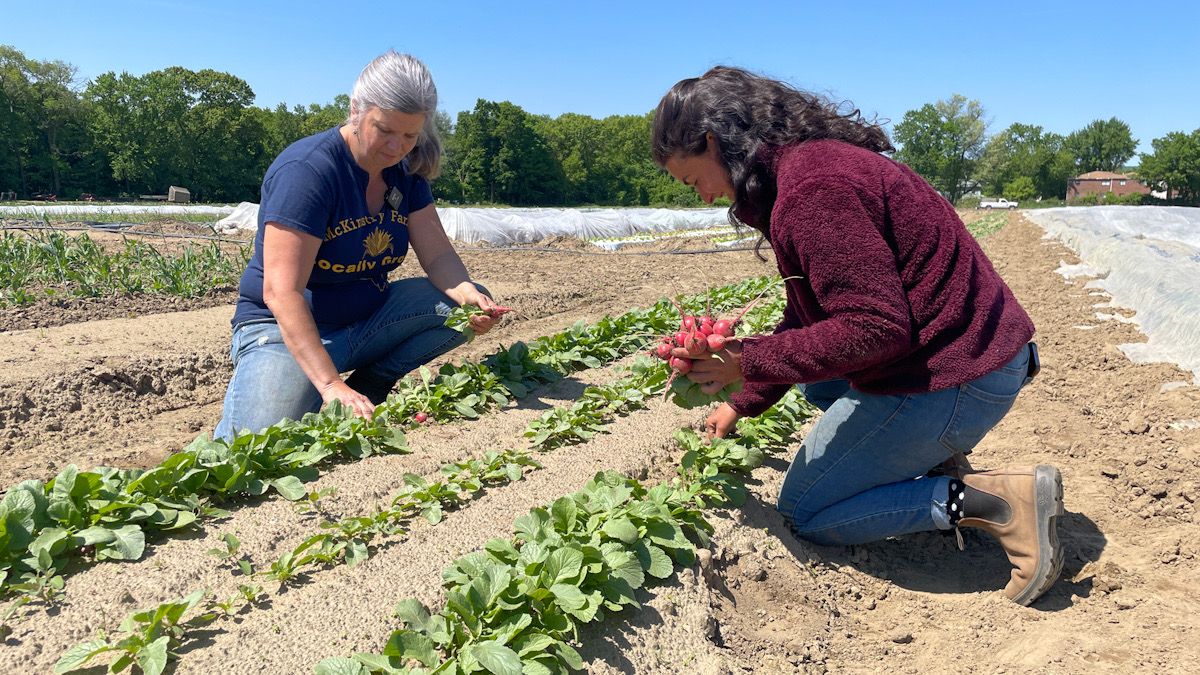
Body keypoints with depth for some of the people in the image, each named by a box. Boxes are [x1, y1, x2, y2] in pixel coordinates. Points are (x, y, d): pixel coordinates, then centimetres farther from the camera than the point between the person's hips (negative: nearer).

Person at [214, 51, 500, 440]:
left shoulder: (406, 172, 0)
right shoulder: (308, 169, -23)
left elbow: (438, 256, -3)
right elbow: (282, 293, -28)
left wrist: (468, 295, -27)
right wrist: (330, 385, -37)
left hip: (367, 322, 7)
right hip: (287, 328, -7)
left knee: (468, 302, -10)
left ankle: (370, 383, 1)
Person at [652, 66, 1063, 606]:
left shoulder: (810, 189, -22)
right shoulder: (816, 160, 12)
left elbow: (874, 330, -26)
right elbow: (806, 320, 18)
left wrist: (748, 362, -17)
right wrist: (741, 404, 20)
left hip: (950, 380, -10)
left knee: (805, 515, 5)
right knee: (813, 378, 31)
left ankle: (988, 502, -5)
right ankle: (940, 465, 15)